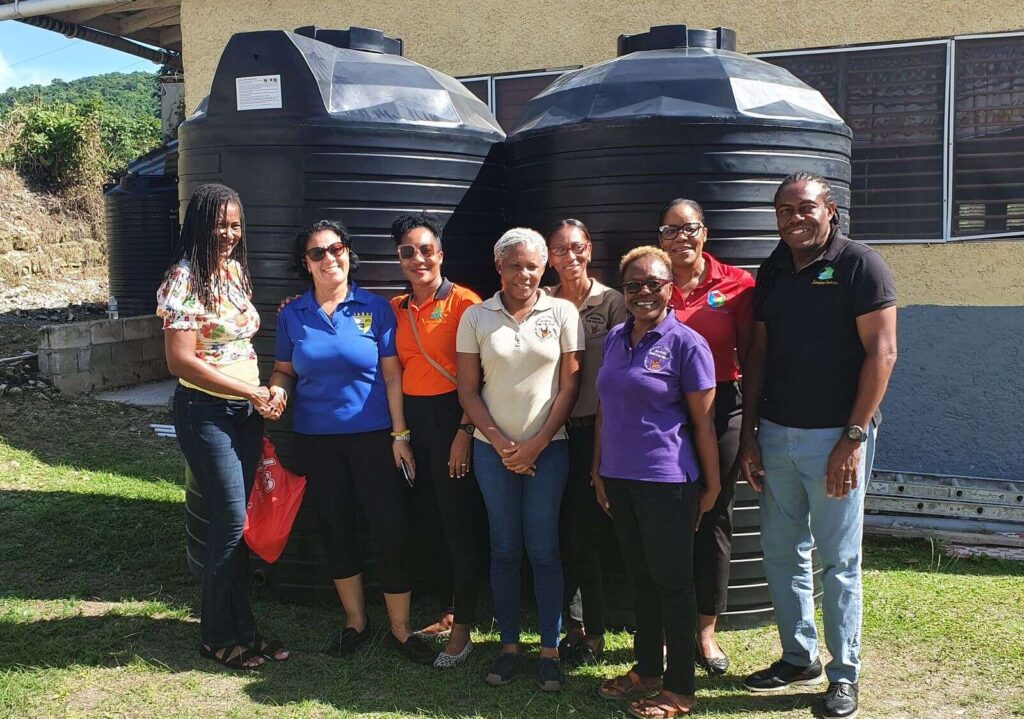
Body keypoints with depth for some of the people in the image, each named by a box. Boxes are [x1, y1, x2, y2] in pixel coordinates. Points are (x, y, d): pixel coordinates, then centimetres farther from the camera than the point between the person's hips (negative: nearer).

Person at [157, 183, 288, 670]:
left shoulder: (234, 271, 9)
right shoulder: (185, 279, -13)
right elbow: (181, 361, -18)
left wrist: (262, 394, 8)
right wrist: (248, 390, -15)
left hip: (245, 412, 7)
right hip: (207, 413, -7)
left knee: (235, 524, 12)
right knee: (231, 521, -4)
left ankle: (241, 628, 22)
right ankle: (217, 635, 12)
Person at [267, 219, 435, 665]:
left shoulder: (375, 308, -3)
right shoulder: (292, 315, 3)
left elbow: (392, 375, -2)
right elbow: (284, 371, 11)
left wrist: (400, 433, -5)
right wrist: (278, 391, -12)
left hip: (372, 435, -2)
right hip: (316, 440, 3)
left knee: (391, 531, -4)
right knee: (335, 530, 12)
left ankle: (400, 630, 12)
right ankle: (355, 621, 29)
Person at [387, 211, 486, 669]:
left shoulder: (464, 303, -8)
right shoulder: (396, 308, 10)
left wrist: (465, 430, -15)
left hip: (451, 418, -6)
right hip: (410, 420, 6)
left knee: (459, 525, 0)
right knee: (427, 524, 13)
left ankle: (462, 629, 10)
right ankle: (446, 612, 29)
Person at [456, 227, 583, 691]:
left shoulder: (562, 313, 0)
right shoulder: (476, 317, 2)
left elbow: (570, 386, -1)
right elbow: (468, 390, 3)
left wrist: (536, 444, -6)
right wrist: (500, 442, -5)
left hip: (547, 447, -1)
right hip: (494, 448, 1)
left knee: (543, 549, 2)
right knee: (504, 548, 7)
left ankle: (550, 649, 13)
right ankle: (509, 644, 19)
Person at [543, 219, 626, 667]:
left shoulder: (611, 302, -2)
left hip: (592, 428, -3)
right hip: (552, 429, 3)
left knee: (580, 534, -1)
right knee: (558, 532, 6)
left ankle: (592, 634, 15)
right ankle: (574, 625, 23)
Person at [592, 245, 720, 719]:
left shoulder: (686, 344, -9)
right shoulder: (614, 339, 8)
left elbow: (703, 421, -7)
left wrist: (712, 485, -5)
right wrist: (599, 469, 14)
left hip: (666, 480, -6)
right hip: (619, 478, 6)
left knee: (671, 580, 4)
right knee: (639, 576, 16)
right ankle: (646, 670, 30)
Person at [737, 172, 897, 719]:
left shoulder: (860, 265, -7)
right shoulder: (772, 272, 10)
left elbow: (881, 354, -11)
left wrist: (854, 438, -15)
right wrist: (749, 436, 8)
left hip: (834, 436, -6)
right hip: (776, 434, 6)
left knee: (837, 560, 3)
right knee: (780, 553, 12)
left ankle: (843, 673, 17)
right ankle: (798, 658, 27)